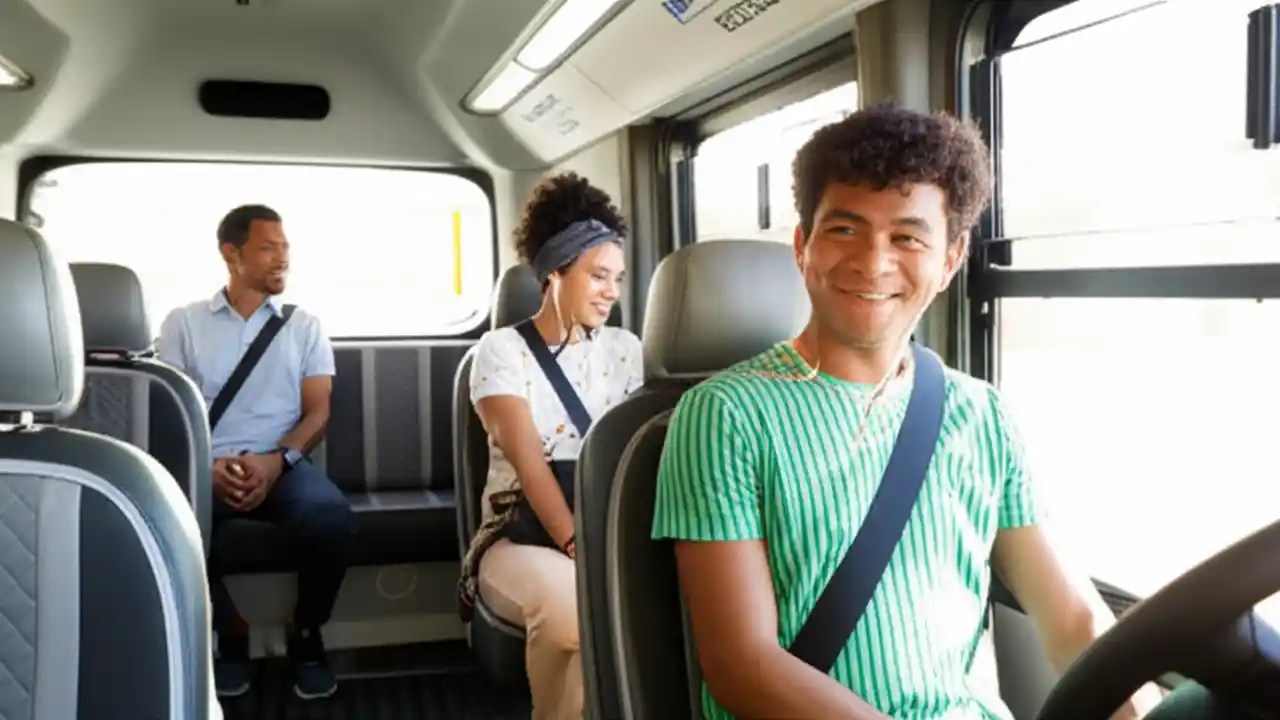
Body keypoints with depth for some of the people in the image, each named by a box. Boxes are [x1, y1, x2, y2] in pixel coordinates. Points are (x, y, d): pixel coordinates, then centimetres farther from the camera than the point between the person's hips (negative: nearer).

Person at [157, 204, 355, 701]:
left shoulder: (304, 326, 14)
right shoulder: (183, 323, 12)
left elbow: (317, 412, 7)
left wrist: (276, 460, -14)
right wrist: (206, 466, -15)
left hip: (281, 464, 0)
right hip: (206, 466, 0)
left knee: (332, 520, -32)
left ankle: (305, 633, -2)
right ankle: (230, 630, -5)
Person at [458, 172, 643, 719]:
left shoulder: (624, 349, 13)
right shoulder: (502, 349, 1)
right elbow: (527, 459, -12)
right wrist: (573, 542, -26)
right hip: (522, 534, -2)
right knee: (571, 606, -37)